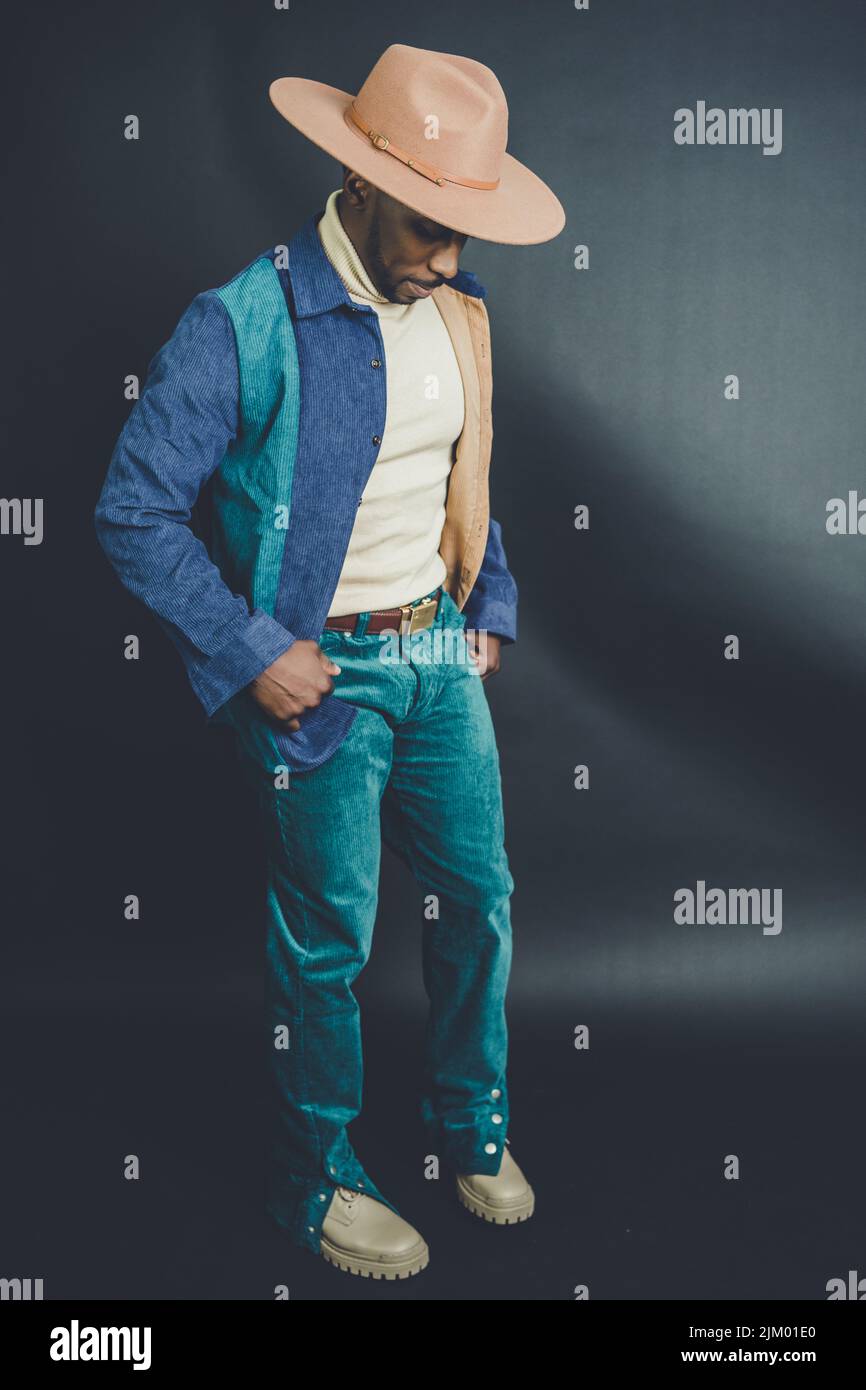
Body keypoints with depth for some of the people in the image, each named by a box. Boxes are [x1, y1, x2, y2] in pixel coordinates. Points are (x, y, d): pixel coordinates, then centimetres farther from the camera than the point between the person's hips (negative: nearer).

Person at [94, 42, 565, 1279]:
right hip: (323, 673, -6)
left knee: (478, 898, 14)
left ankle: (471, 1123, 40)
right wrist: (252, 654, -17)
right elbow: (133, 511, -16)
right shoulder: (244, 325, -17)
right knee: (329, 940, 6)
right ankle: (316, 1185, 29)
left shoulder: (457, 308, 3)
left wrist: (491, 606, 9)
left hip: (442, 656, 6)